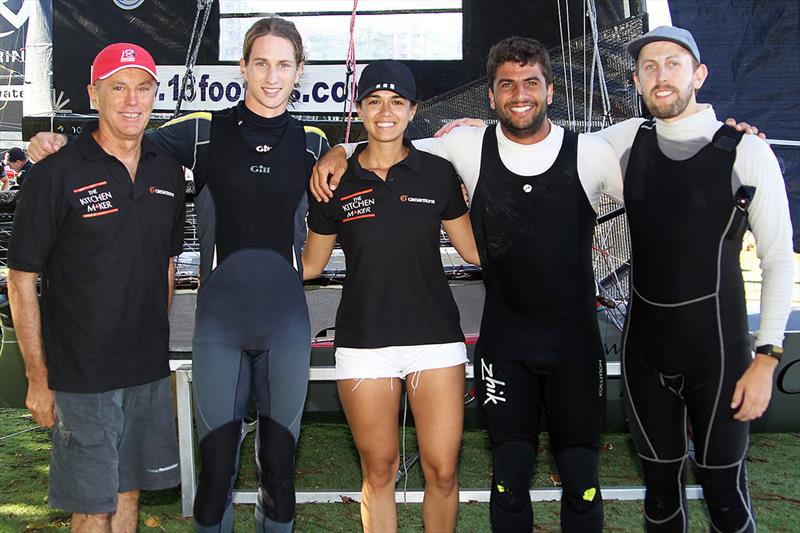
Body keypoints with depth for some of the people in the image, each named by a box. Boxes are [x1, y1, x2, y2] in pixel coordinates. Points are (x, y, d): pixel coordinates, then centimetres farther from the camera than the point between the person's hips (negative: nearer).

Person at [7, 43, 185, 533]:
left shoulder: (168, 172, 5)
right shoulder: (57, 174, -12)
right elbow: (22, 281, -9)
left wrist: (156, 342, 13)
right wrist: (38, 378, -10)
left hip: (149, 371, 5)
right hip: (80, 376, -5)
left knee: (129, 493, 18)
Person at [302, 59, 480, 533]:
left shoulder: (438, 173, 2)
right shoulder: (336, 180, 3)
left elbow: (475, 250, 8)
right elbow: (310, 264, 11)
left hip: (435, 337, 0)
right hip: (364, 342, 0)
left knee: (443, 471, 1)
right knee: (379, 470, 9)